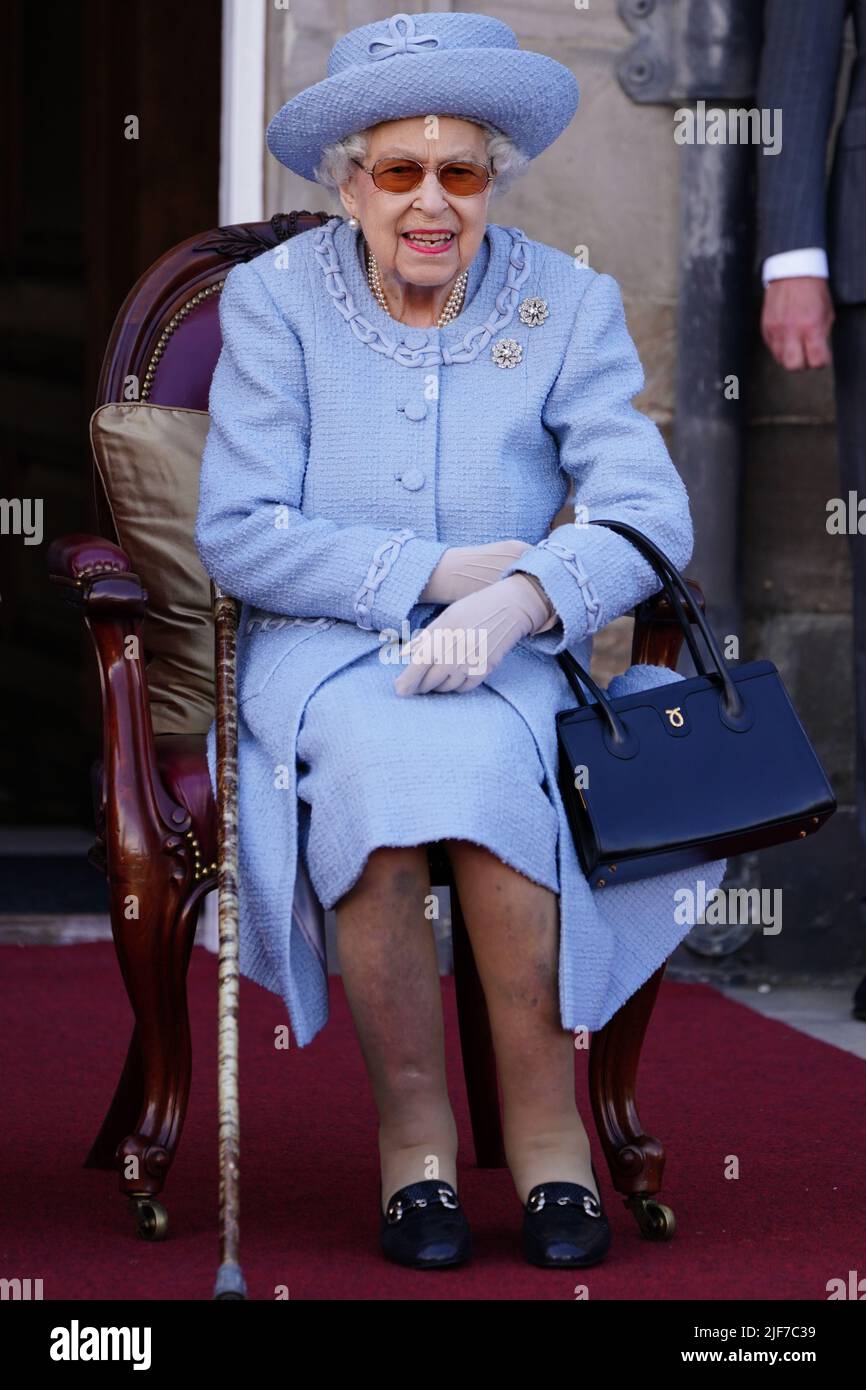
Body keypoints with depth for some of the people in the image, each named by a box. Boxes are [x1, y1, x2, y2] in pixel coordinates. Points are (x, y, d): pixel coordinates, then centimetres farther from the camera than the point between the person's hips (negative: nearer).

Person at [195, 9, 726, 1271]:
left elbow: (651, 513, -10)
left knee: (475, 763, -34)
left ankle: (544, 1118, -20)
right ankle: (411, 1124, -18)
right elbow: (237, 535, -6)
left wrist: (515, 595, -29)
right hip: (320, 651, 0)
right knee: (387, 766, -34)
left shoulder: (569, 305, 2)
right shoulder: (273, 299, 0)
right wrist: (440, 569, -14)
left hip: (505, 659, 1)